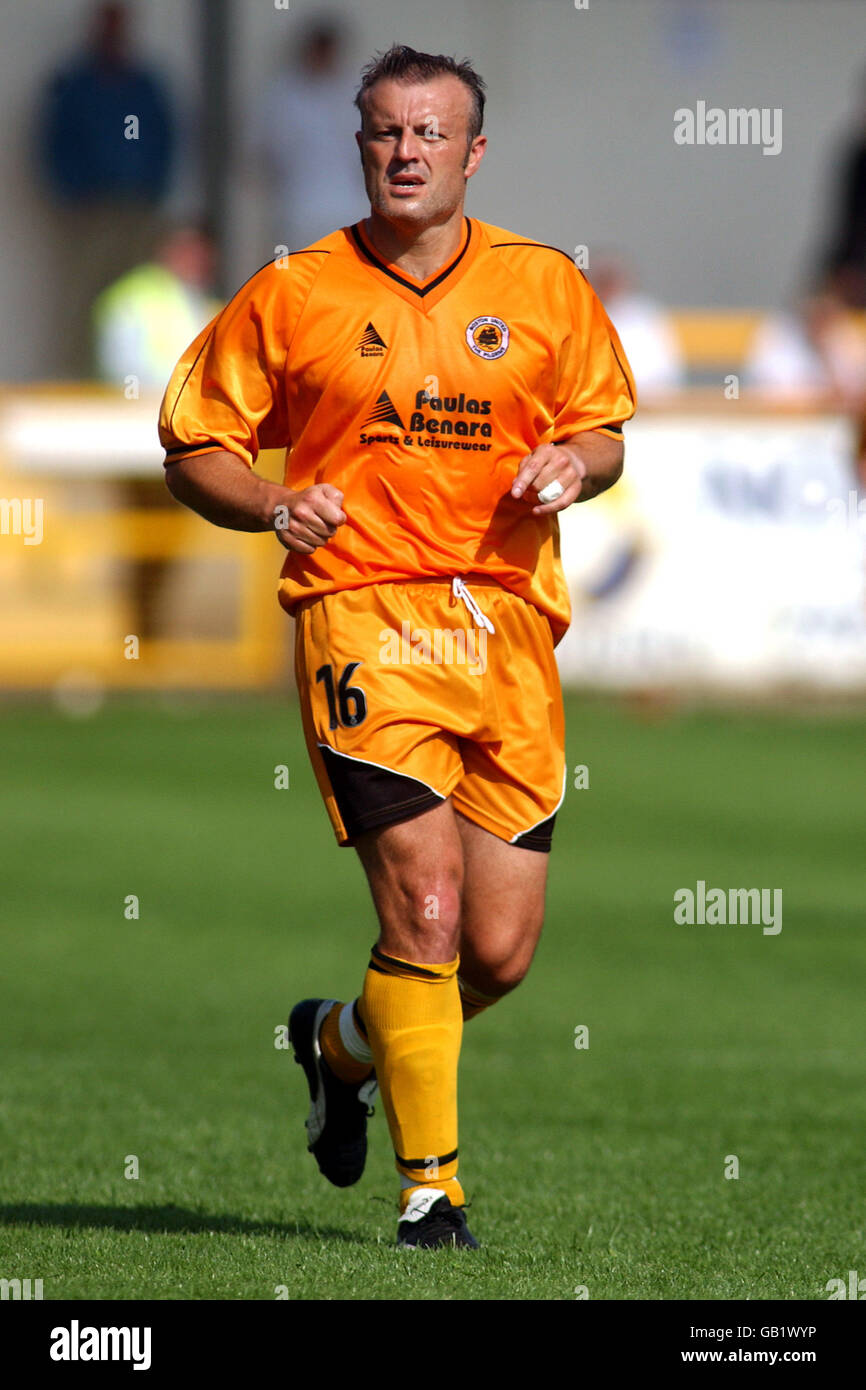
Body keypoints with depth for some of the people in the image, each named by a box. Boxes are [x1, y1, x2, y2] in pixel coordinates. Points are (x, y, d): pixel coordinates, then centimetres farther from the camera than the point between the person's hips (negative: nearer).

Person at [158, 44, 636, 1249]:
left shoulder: (546, 286, 8)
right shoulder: (292, 296, 2)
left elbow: (604, 427, 19)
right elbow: (193, 446, 8)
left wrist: (573, 464, -4)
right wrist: (273, 506, -11)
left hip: (511, 625, 3)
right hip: (365, 616, -3)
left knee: (500, 950, 3)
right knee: (425, 903, -17)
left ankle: (344, 1044, 35)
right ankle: (429, 1188, -5)